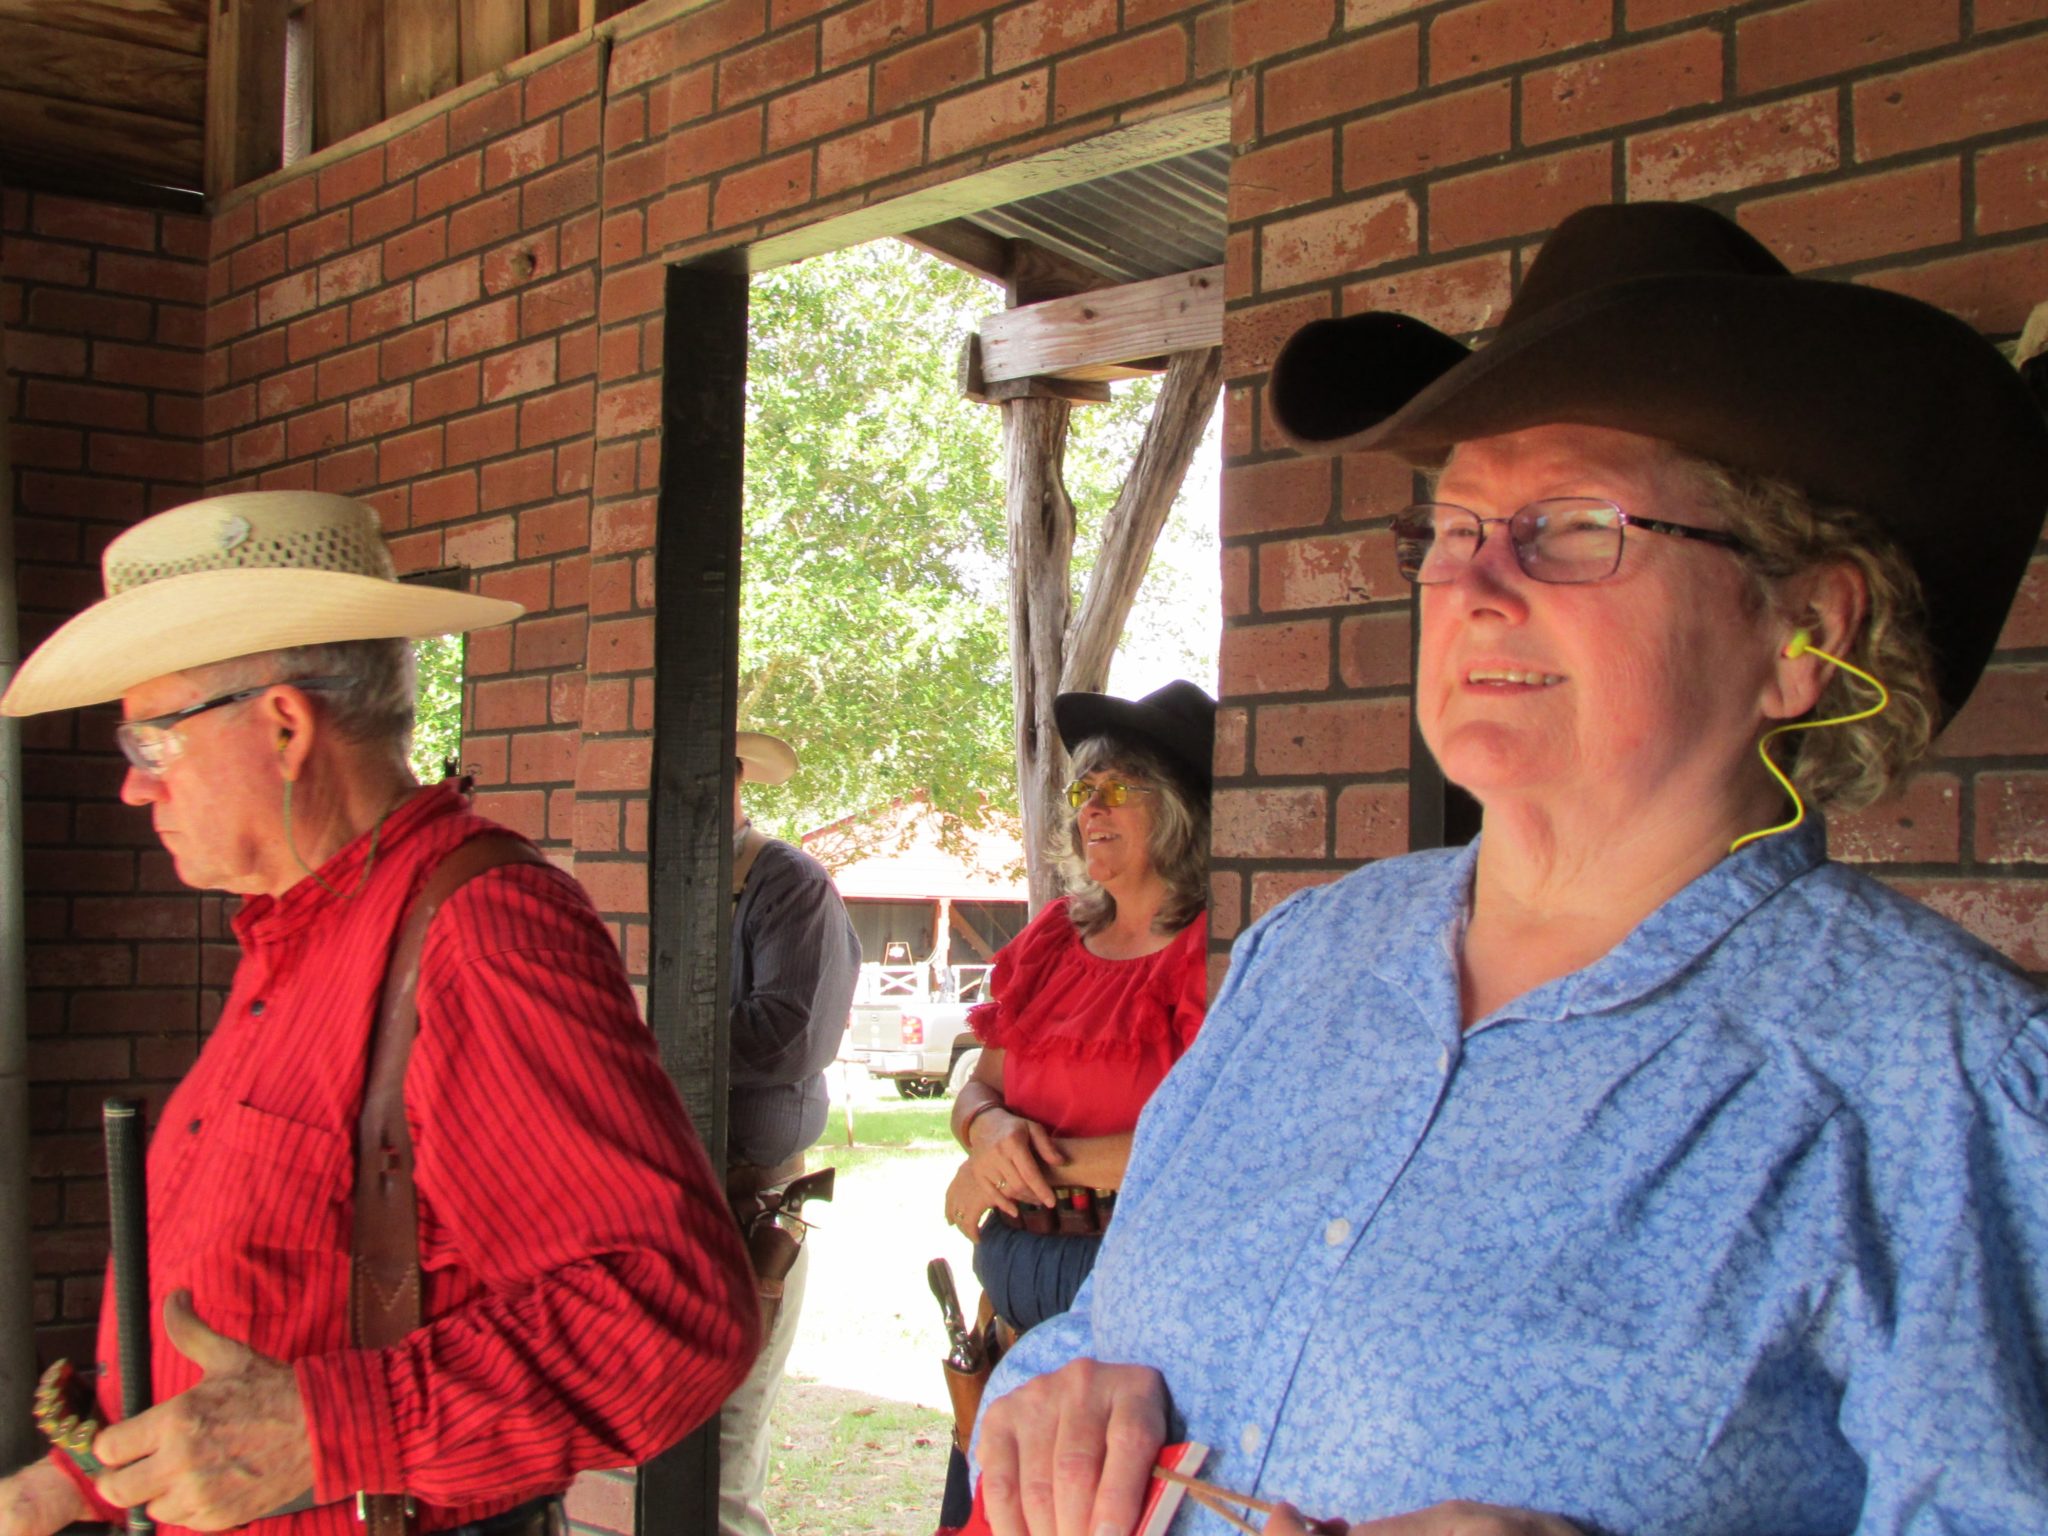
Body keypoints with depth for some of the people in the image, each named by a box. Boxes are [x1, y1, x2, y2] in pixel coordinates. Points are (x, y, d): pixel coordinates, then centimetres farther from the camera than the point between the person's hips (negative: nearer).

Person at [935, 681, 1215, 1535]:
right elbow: (977, 1090, 16)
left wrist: (1044, 1162, -12)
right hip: (1012, 1280, 7)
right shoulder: (1053, 938, 11)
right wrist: (992, 1129, -9)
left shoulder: (1215, 949, -12)